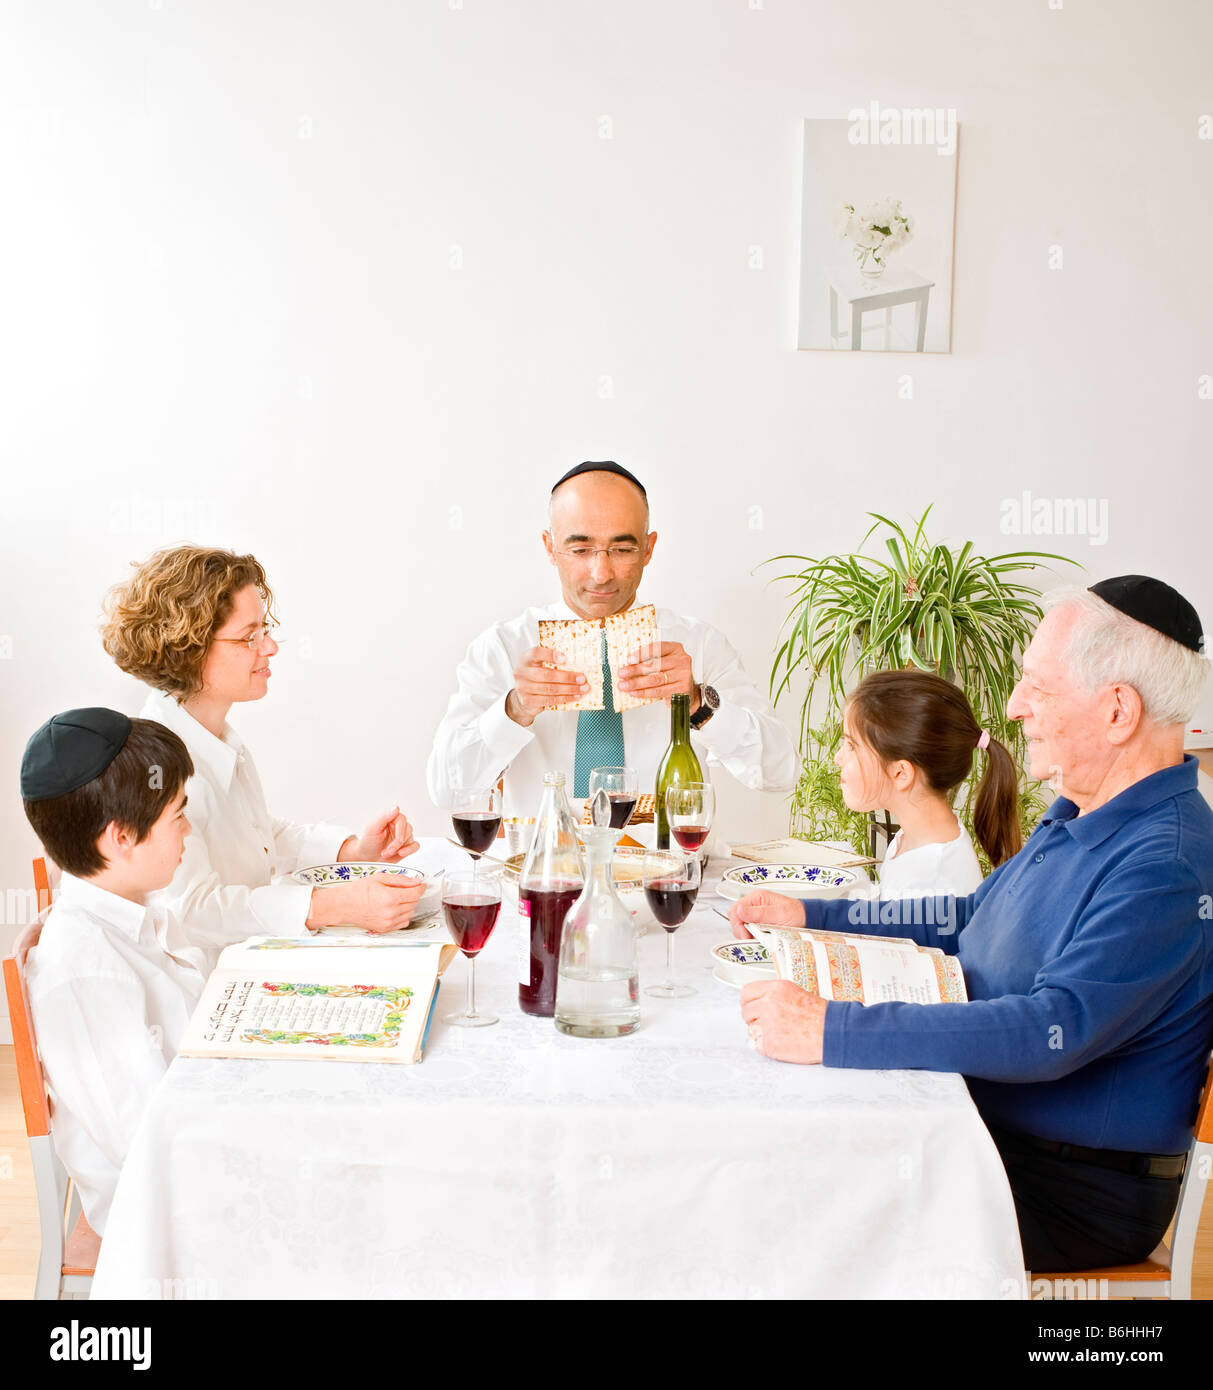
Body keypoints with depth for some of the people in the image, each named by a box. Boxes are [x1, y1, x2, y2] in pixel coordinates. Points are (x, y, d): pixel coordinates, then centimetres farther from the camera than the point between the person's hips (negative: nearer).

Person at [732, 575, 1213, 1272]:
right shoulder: (1076, 817, 9)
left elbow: (1055, 1030, -35)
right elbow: (970, 919, 22)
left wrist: (831, 1030, -37)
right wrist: (812, 916, 16)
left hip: (1074, 1190, -9)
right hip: (982, 1129, 9)